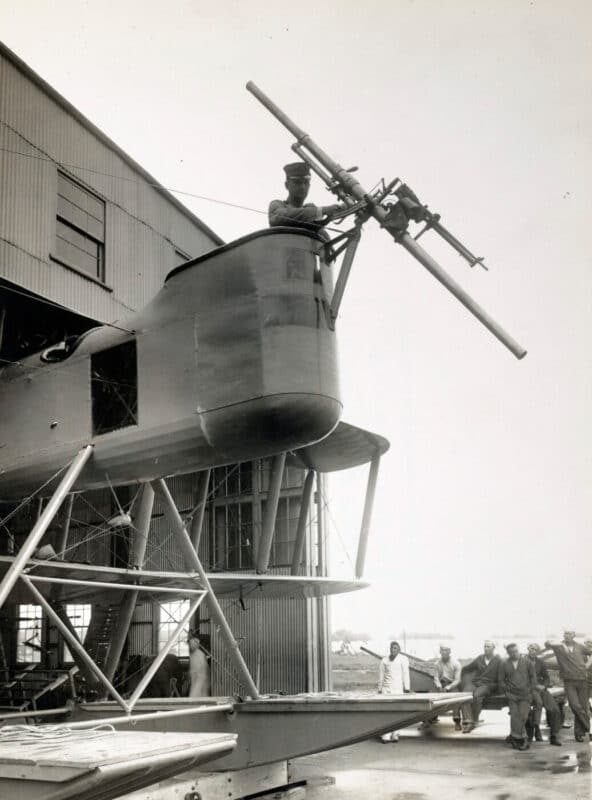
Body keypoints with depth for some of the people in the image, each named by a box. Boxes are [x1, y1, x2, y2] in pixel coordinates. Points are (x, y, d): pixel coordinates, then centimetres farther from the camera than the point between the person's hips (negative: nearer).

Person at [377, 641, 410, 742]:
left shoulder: (403, 659, 4)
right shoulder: (384, 660, 11)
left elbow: (406, 674, 0)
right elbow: (381, 675, 13)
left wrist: (407, 688, -4)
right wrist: (380, 689, 11)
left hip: (398, 688, -1)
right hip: (386, 688, 2)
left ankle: (394, 734, 8)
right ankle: (386, 735, -8)